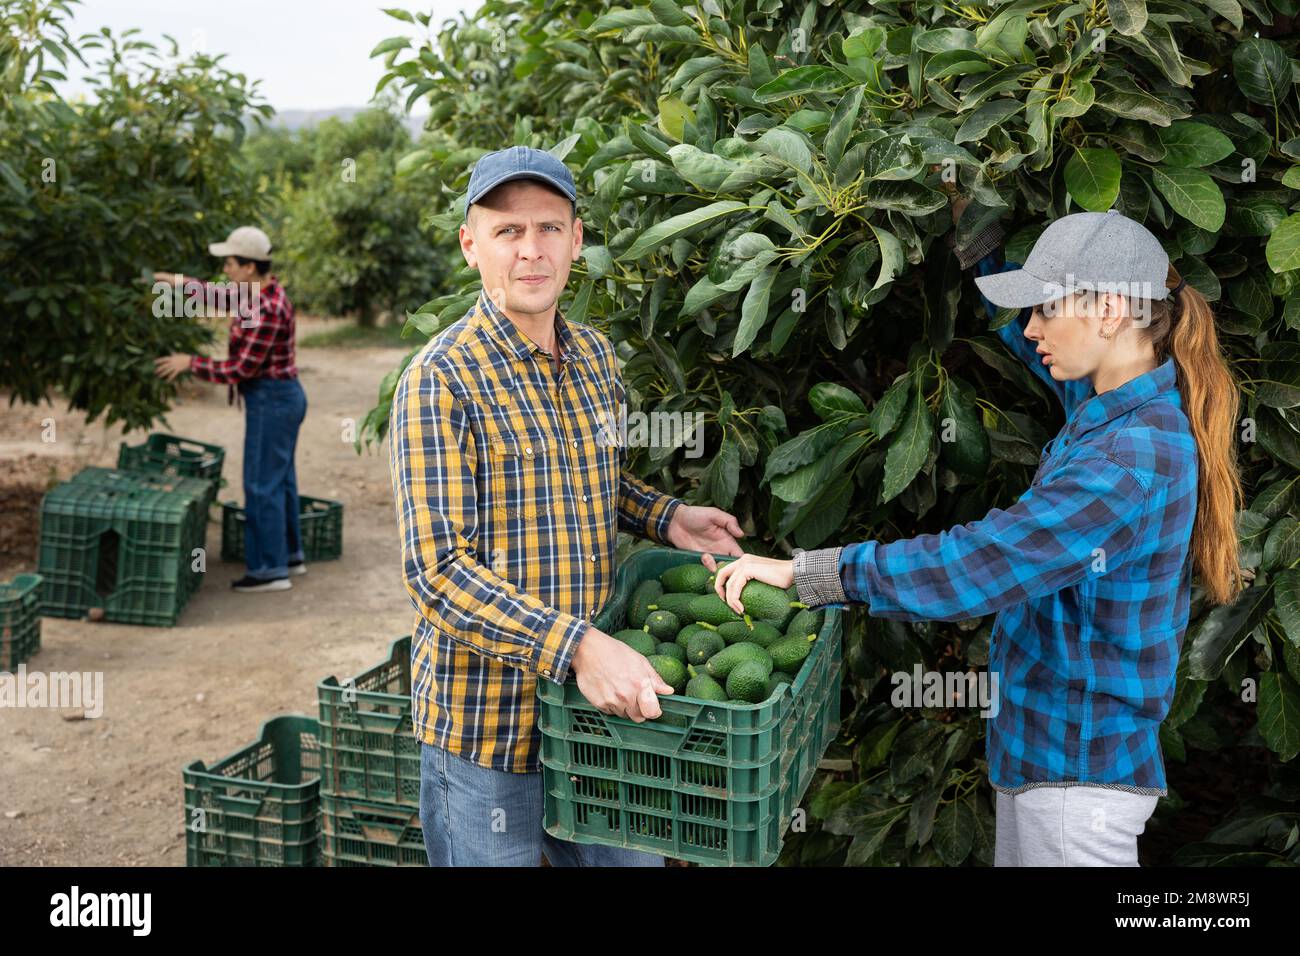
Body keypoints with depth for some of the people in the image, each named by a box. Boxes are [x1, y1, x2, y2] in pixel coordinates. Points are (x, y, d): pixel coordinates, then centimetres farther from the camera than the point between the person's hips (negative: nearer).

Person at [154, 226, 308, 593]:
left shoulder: (266, 311, -24)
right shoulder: (260, 289, 5)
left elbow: (241, 369, -21)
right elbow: (223, 294, 26)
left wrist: (191, 363, -12)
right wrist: (182, 282, 18)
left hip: (272, 401, -10)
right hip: (281, 397, 10)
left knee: (263, 484, -2)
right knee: (280, 479, 18)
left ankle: (271, 569, 6)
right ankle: (290, 555, 29)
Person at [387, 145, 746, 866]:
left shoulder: (597, 359, 6)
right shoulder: (442, 379, -16)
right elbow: (437, 570, -22)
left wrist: (666, 518, 6)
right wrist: (576, 646, -31)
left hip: (600, 699, 6)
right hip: (485, 723, -6)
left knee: (634, 855, 17)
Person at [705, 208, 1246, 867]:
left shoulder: (1132, 457, -26)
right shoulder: (1106, 406, 3)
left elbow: (977, 563, -31)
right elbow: (1025, 343, 25)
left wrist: (806, 572, -28)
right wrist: (980, 248, 16)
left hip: (1077, 768, -9)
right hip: (1043, 744, 10)